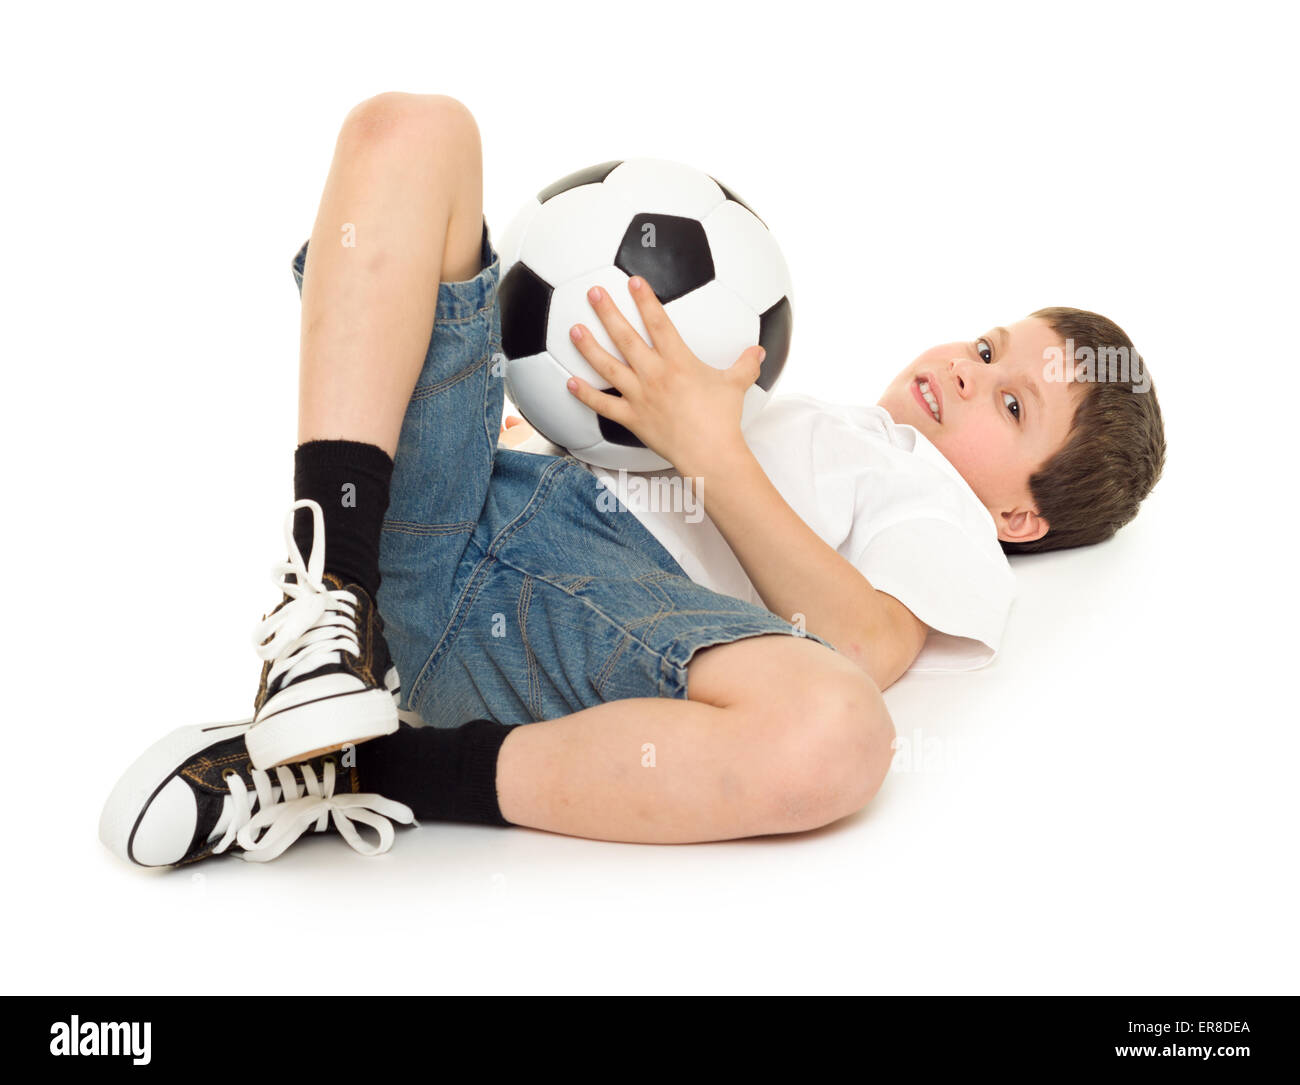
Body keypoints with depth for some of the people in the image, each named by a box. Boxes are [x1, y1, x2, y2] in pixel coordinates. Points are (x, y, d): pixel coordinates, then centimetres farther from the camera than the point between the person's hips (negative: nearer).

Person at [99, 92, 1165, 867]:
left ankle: (370, 775, -23)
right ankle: (336, 588, -21)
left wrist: (709, 443, -10)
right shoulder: (797, 407, 38)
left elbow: (863, 649, -4)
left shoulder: (956, 534, 20)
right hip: (455, 510, 5)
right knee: (412, 129, -5)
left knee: (842, 735, -38)